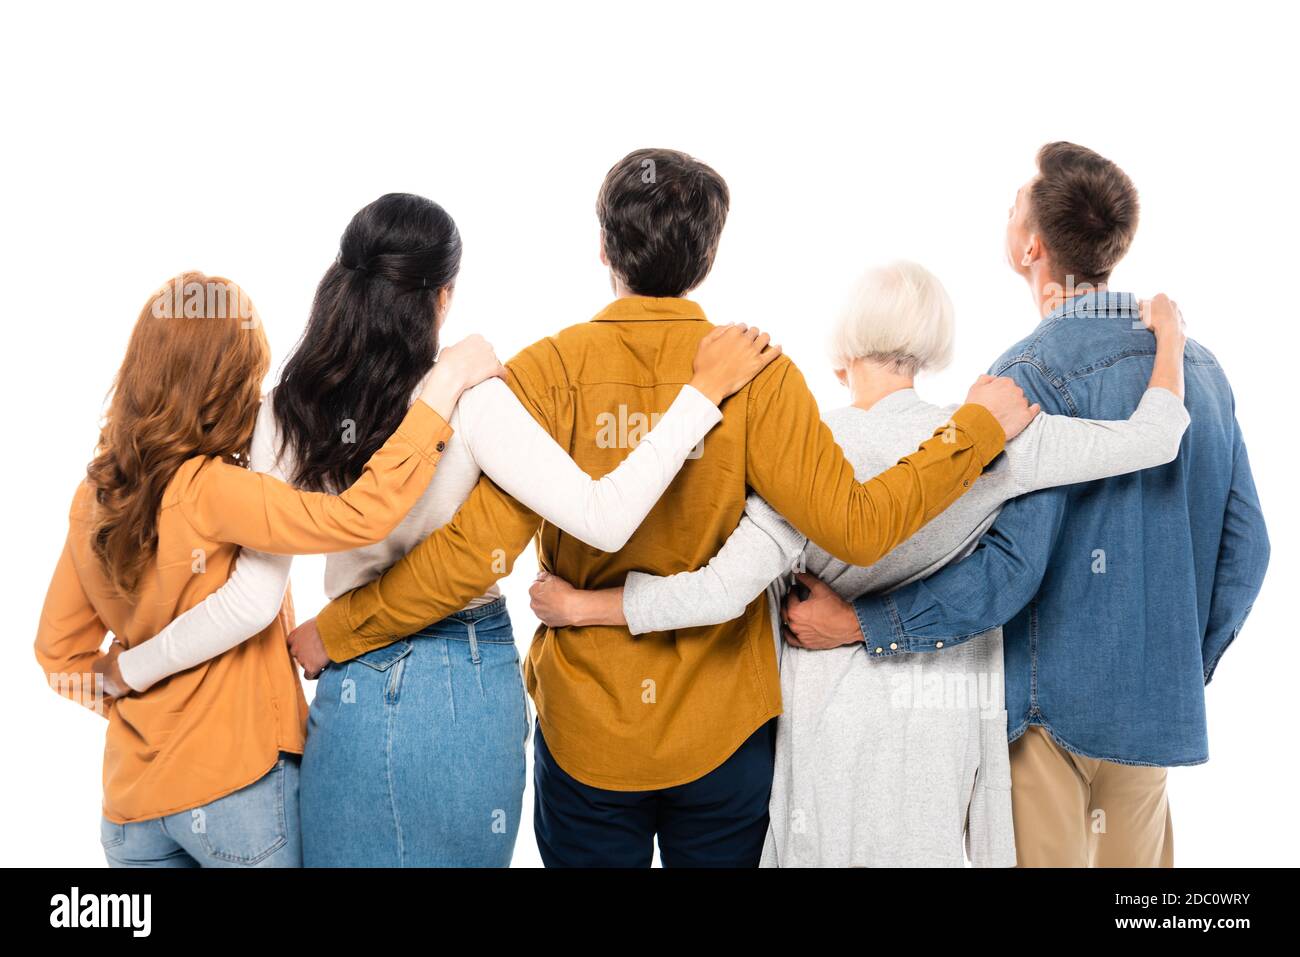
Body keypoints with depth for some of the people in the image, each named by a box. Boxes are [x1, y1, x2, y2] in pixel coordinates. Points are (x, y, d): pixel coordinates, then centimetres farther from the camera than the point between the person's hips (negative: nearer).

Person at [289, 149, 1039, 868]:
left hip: (583, 733, 0)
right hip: (723, 732, 1)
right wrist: (977, 426, -5)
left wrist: (337, 631, -6)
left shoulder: (548, 372, -14)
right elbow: (855, 525, -17)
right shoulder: (756, 374, -13)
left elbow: (476, 550, -19)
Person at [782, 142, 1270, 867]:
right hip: (1158, 710, 7)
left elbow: (1010, 568, -25)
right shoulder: (1199, 364, 4)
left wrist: (856, 622, -19)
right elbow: (1245, 545, 7)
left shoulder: (1035, 374, -19)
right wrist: (1187, 665, 18)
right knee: (1135, 860, 20)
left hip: (1049, 708, -7)